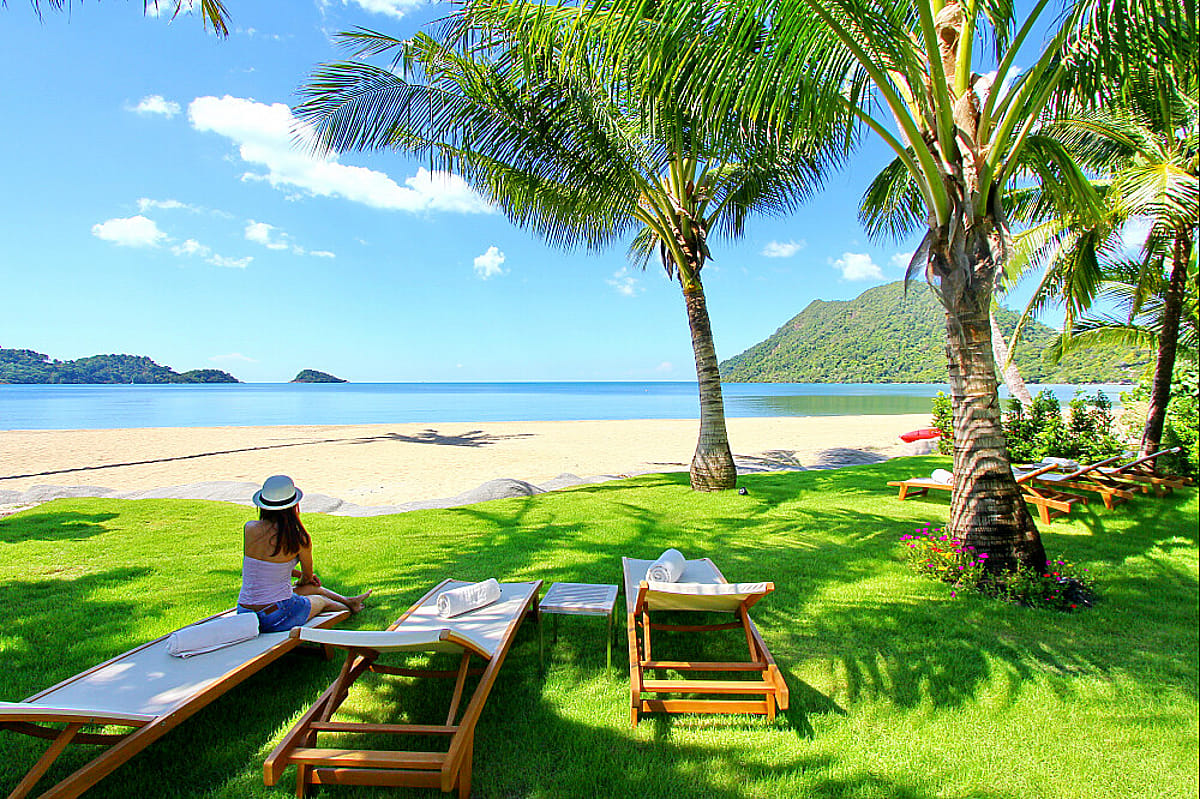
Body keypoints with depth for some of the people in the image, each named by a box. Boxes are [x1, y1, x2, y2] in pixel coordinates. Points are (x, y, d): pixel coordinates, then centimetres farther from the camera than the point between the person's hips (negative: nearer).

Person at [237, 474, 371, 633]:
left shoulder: (249, 528, -6)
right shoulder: (300, 538, -17)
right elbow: (308, 576, 3)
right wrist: (301, 582, 27)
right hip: (276, 618, -5)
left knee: (313, 588, 30)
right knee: (320, 600, 28)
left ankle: (348, 601, 57)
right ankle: (350, 608, 60)